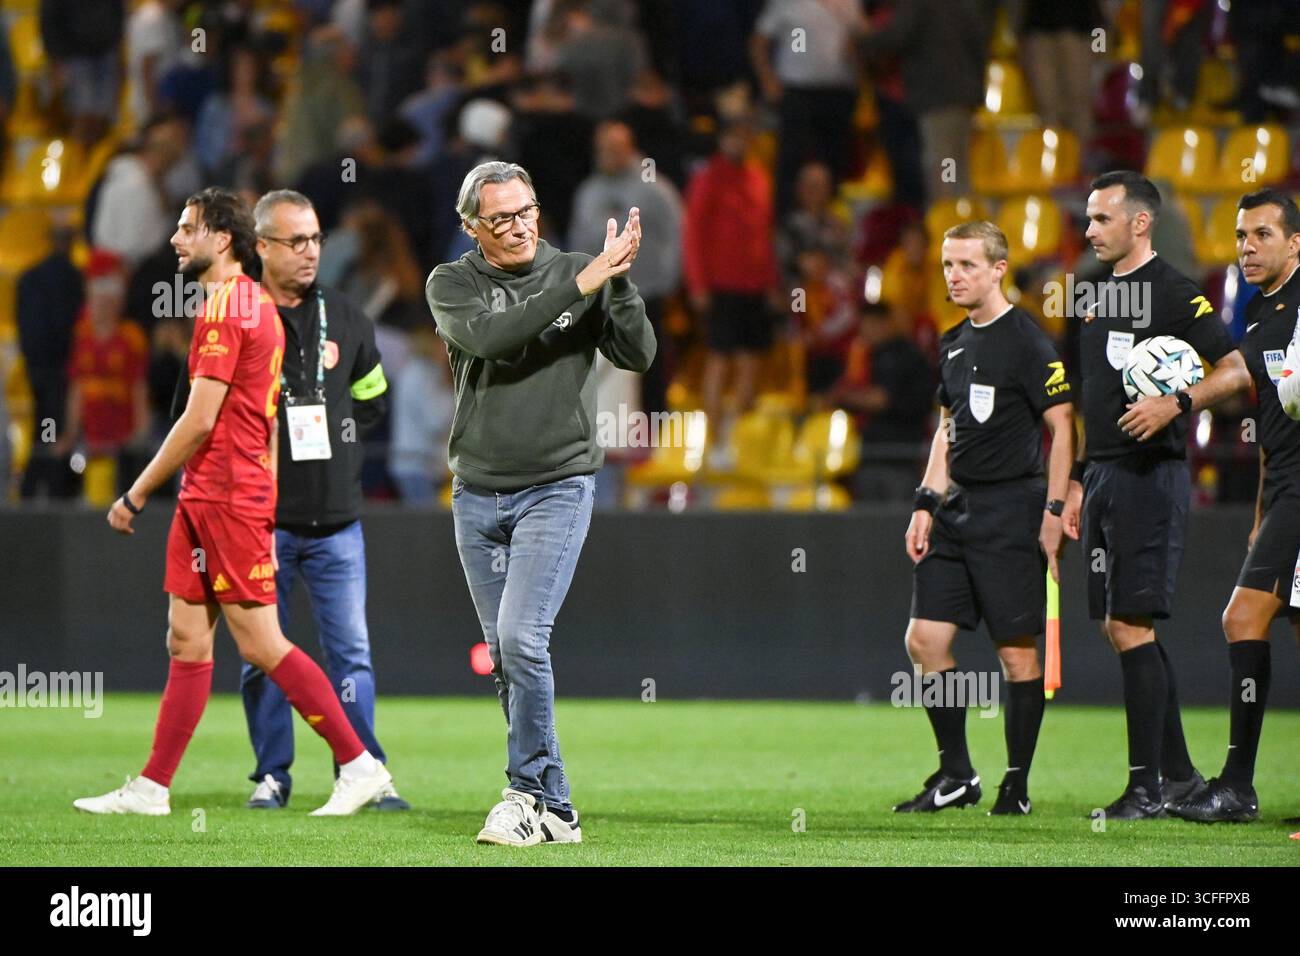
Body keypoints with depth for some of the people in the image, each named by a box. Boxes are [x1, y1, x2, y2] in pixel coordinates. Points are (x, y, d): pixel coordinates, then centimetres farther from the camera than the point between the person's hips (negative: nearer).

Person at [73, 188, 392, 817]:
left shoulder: (225, 306, -14)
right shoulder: (257, 304, 17)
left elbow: (199, 421, -18)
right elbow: (266, 420, 21)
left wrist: (137, 494, -11)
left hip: (225, 498, -10)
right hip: (205, 499, 10)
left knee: (261, 644, -8)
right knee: (186, 640, 8)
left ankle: (359, 765, -4)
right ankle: (151, 789, 9)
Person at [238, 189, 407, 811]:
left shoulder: (344, 319, 9)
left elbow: (372, 397, 24)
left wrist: (335, 436, 9)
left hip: (336, 519, 2)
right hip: (260, 519, -2)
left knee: (351, 652, -1)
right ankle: (272, 776, 11)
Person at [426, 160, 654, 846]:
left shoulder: (577, 274, 2)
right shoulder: (452, 285, 2)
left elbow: (638, 355, -6)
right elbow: (487, 336, -19)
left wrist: (617, 279, -20)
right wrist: (582, 285, -22)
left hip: (557, 487, -3)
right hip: (477, 493, 3)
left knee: (522, 638, -17)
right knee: (504, 654, 4)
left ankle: (531, 796, -10)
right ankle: (551, 809, 11)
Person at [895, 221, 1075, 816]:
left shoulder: (1026, 341, -10)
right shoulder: (954, 344, 13)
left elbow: (1062, 427, -10)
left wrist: (1054, 512, -14)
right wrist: (925, 506, 14)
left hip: (1011, 510, -8)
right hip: (957, 511, 8)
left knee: (1017, 649, -3)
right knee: (925, 639, 2)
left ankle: (1016, 784, 6)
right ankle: (955, 776, 12)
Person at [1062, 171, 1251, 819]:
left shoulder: (1173, 292, -8)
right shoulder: (1100, 296, 16)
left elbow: (1236, 371, -13)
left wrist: (1177, 404, -26)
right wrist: (1078, 479, 19)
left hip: (1150, 477, -9)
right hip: (1104, 475, 9)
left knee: (1130, 625, -11)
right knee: (1119, 627, 9)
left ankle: (1146, 785, -8)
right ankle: (1178, 775, 17)